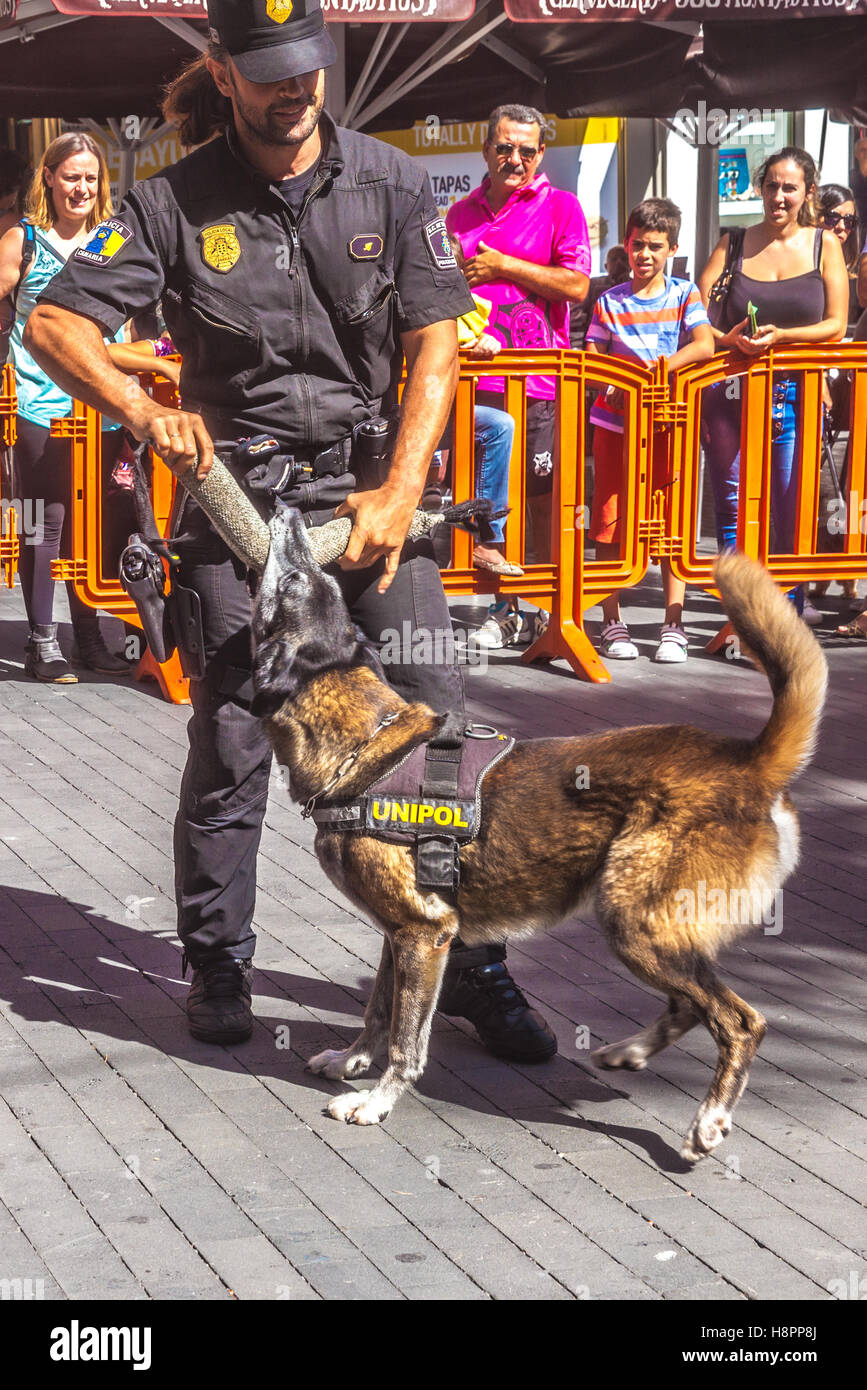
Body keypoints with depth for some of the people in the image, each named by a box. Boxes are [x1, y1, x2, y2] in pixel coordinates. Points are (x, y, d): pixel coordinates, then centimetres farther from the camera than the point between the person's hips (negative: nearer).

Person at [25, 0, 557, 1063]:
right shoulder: (177, 201, -2)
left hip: (370, 487, 1)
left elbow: (435, 345, -1)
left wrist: (401, 491, -12)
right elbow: (55, 323, -5)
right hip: (236, 494, -1)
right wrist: (145, 412, -23)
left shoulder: (389, 182, 2)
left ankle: (472, 964, 9)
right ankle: (217, 963, 19)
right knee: (230, 741, 0)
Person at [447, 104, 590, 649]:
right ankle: (505, 609, 14)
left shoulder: (560, 206, 3)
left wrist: (502, 265, -8)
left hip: (538, 380, -4)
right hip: (475, 373, 4)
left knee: (543, 495, -3)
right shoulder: (462, 212, 17)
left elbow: (576, 285, -8)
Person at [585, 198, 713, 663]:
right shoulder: (610, 301, 6)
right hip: (615, 420, 1)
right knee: (609, 521, 1)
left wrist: (656, 368, -22)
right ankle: (611, 621, 11)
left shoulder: (684, 293, 4)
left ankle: (673, 625, 6)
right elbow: (592, 358, 5)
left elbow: (704, 346, -10)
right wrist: (610, 383, -16)